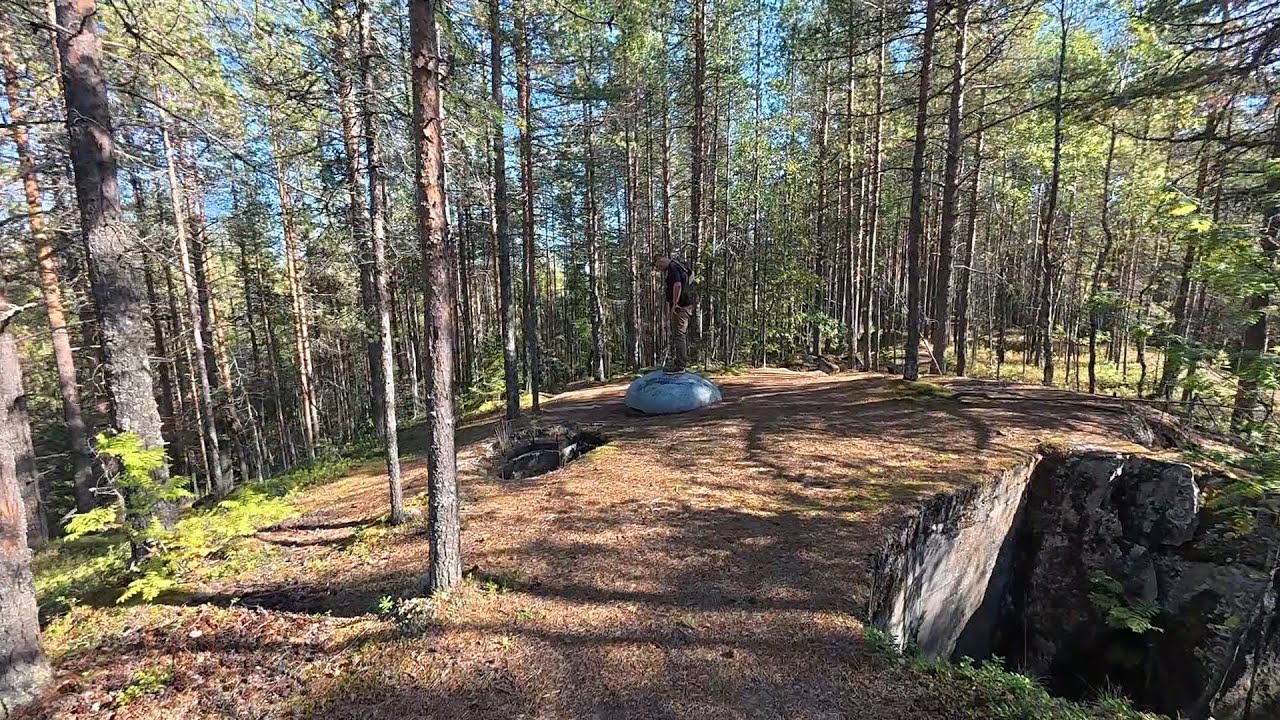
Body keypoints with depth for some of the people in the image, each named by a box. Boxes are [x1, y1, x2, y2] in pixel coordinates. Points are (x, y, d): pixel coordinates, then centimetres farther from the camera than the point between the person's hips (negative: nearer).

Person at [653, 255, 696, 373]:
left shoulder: (672, 267, -12)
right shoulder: (679, 266, 20)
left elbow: (677, 285, -26)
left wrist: (674, 304, -22)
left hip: (681, 306, -11)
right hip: (688, 305, 11)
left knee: (678, 334, -9)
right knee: (683, 334, 17)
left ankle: (679, 365, -9)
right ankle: (683, 361, 26)